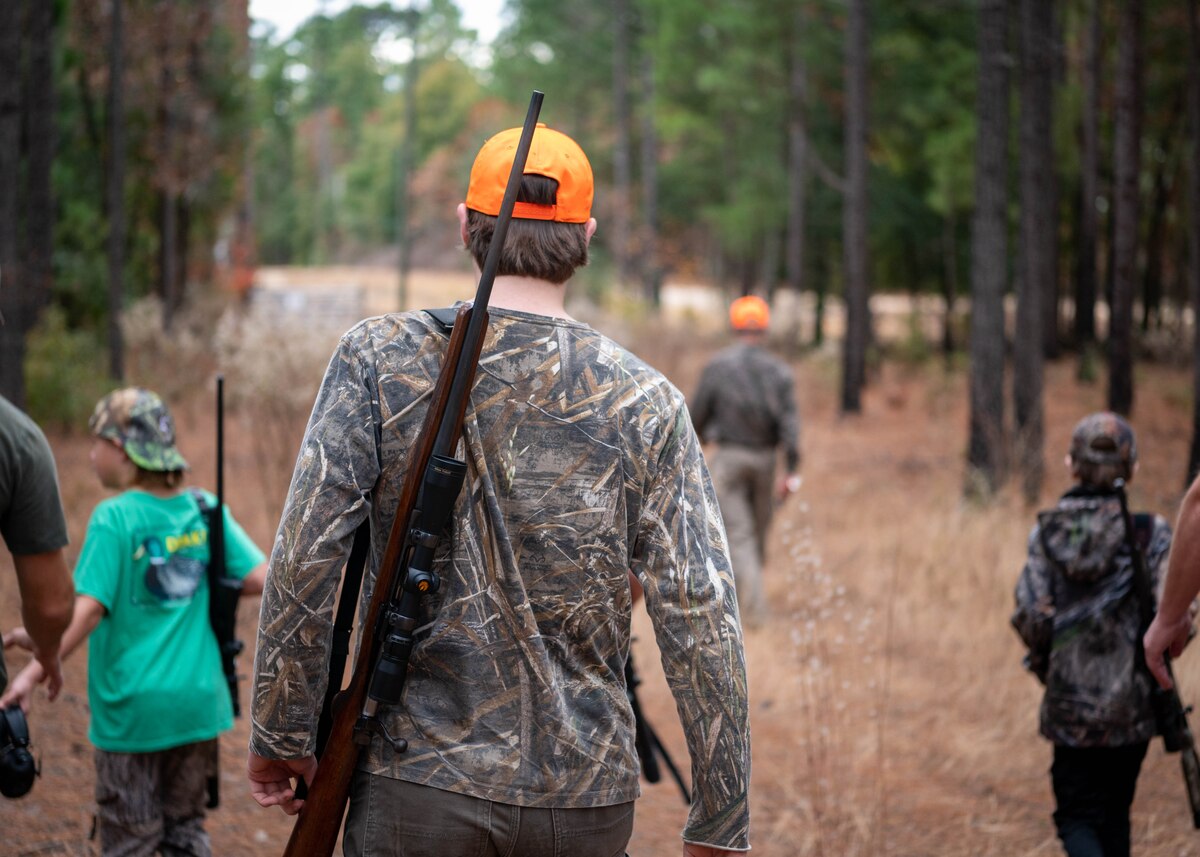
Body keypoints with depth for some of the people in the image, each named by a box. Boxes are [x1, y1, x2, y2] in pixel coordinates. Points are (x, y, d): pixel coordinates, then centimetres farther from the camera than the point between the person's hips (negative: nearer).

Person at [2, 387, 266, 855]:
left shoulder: (115, 518, -13)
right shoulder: (204, 508, 2)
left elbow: (89, 609, -20)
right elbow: (259, 577, -2)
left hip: (133, 706, -5)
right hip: (198, 702, 5)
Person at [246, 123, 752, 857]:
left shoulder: (381, 358, -5)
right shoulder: (646, 403, -3)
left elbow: (307, 555, -10)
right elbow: (701, 621, -6)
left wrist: (282, 734, 1)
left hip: (420, 783, -1)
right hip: (587, 796, 1)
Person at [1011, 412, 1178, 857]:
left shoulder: (1047, 530, -4)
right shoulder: (1150, 534, -9)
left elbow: (1031, 615, -7)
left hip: (1069, 703, 0)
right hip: (1130, 701, 0)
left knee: (1077, 816, 7)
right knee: (1114, 811, 18)